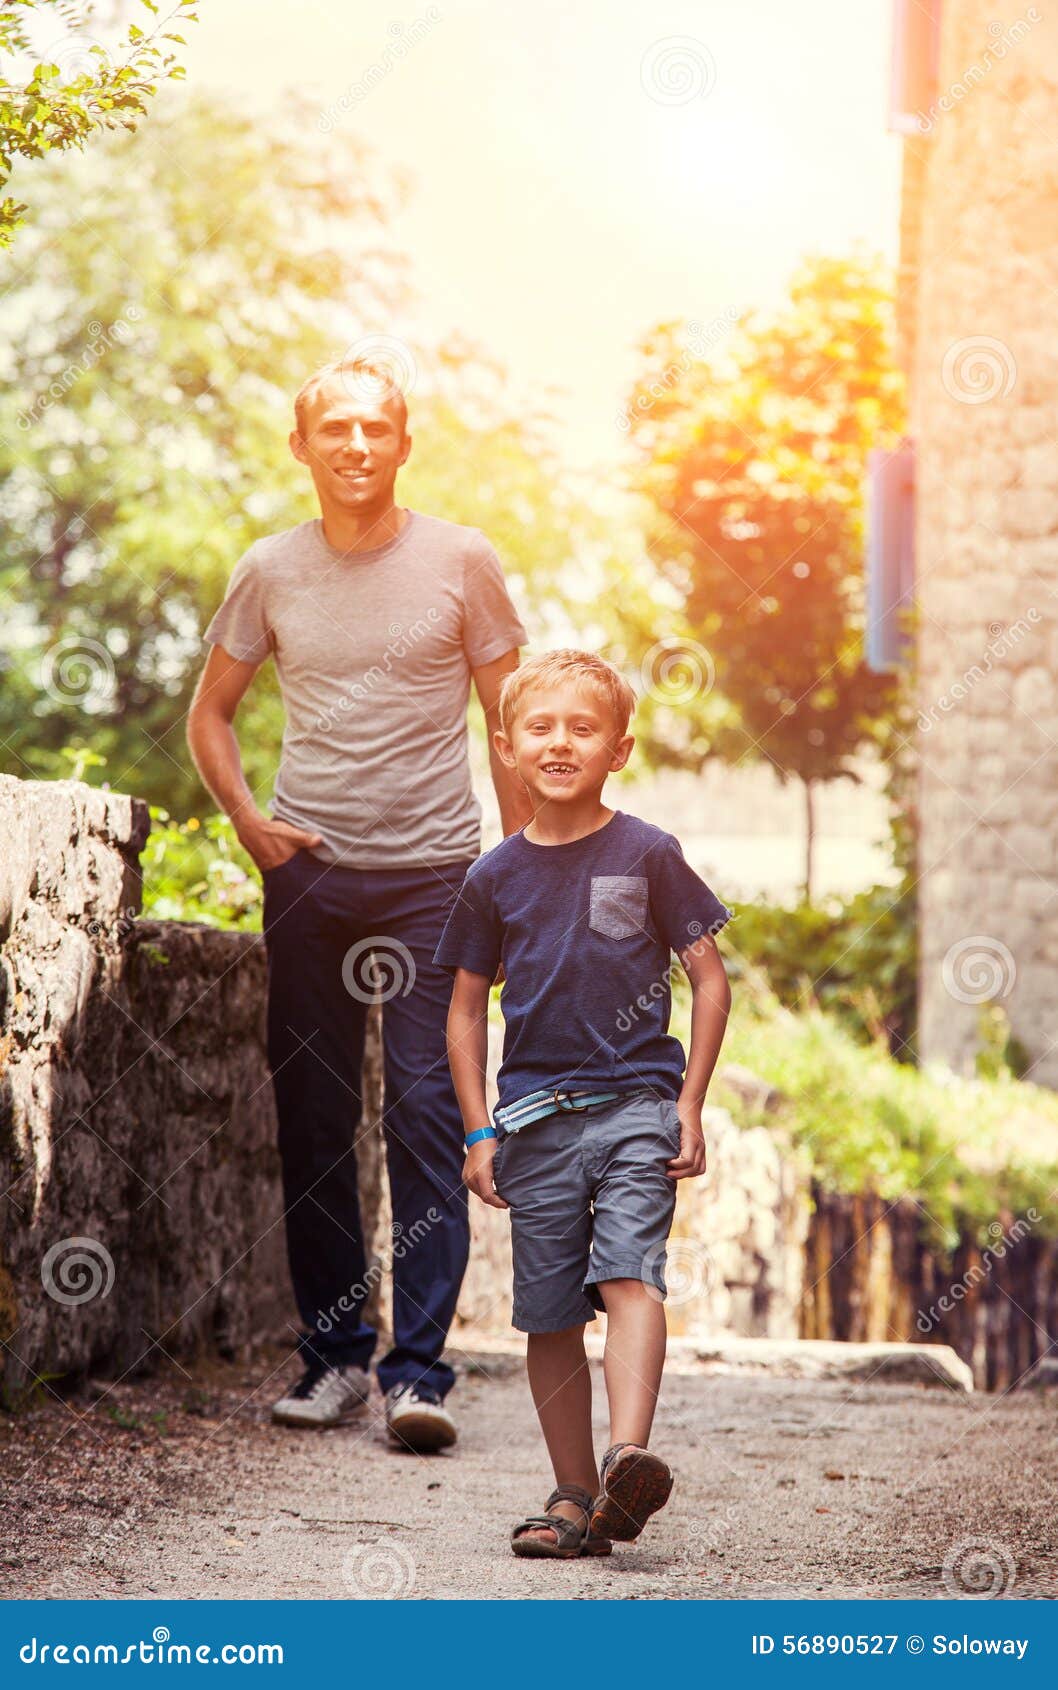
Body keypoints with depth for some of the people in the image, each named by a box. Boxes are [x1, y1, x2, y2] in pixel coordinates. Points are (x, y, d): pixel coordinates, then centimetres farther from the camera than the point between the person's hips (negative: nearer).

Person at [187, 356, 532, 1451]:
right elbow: (210, 712, 18)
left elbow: (510, 721, 7)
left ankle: (416, 1370, -8)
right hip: (307, 871, 2)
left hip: (431, 869, -2)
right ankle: (332, 1354, 15)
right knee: (311, 1119, 5)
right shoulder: (270, 572, 6)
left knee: (428, 1113, -8)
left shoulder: (460, 562, 2)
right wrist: (247, 820, 2)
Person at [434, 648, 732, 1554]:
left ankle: (629, 1459, -32)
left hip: (637, 1104, -3)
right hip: (534, 1119, 3)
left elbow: (709, 978, 3)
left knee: (630, 1276, -20)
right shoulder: (495, 876, 6)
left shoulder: (647, 855, -1)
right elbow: (465, 1011, 13)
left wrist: (689, 1104, -3)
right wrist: (479, 1132, 5)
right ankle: (574, 1496, 14)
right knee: (552, 1316, 5)